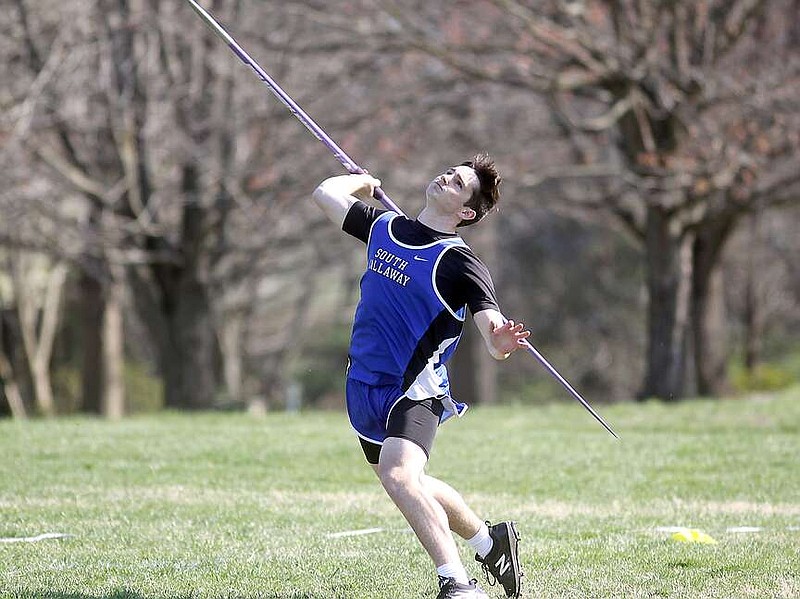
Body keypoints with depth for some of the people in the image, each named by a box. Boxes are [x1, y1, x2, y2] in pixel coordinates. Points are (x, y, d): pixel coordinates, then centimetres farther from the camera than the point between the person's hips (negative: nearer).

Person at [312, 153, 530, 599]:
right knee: (407, 483, 21)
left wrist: (503, 341, -42)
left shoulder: (460, 262, -13)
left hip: (415, 390, -8)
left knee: (397, 475, -31)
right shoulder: (384, 227, 5)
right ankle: (489, 541, 42)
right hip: (365, 386, 8)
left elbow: (495, 344, -21)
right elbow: (326, 194, 12)